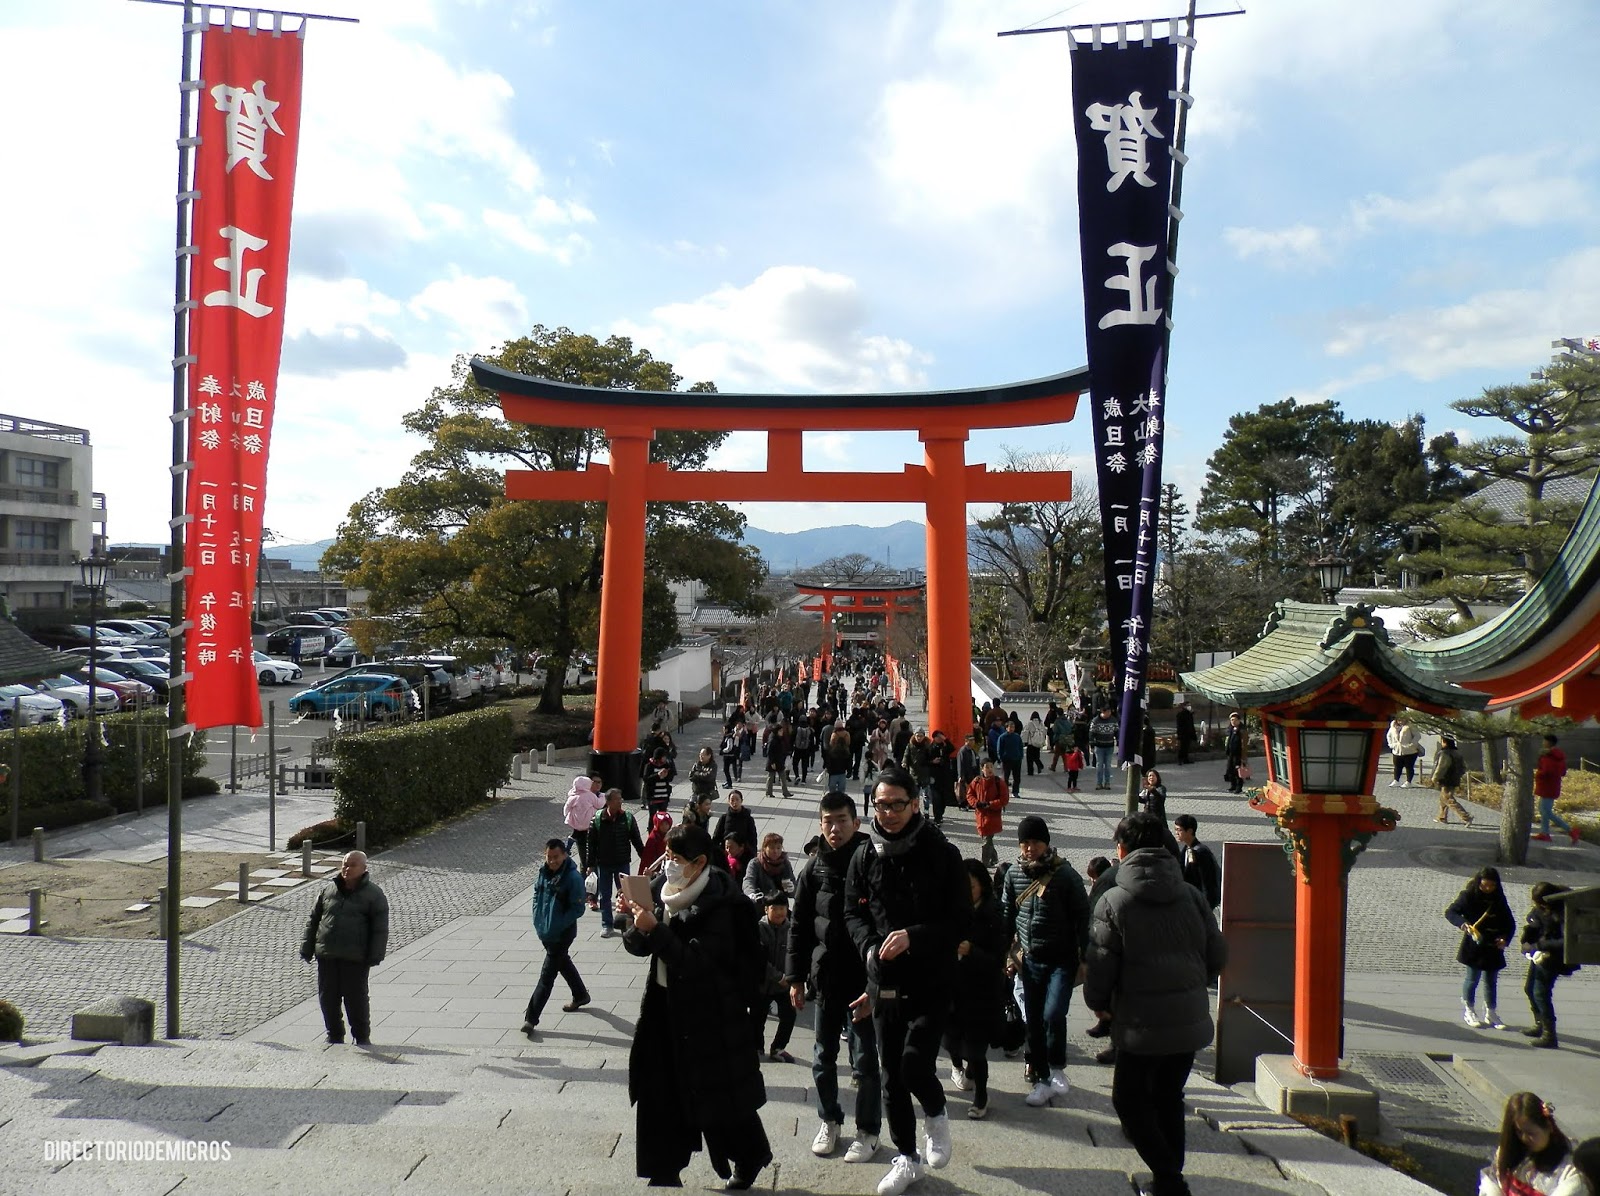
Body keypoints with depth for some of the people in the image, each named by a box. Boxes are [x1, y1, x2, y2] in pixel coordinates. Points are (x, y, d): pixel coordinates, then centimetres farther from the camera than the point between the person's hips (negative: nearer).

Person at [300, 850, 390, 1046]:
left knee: (355, 998, 0)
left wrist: (375, 955, -11)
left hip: (355, 958, -4)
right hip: (326, 956, 4)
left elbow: (380, 928, -4)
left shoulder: (373, 894, -2)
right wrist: (307, 948, 9)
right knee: (327, 997, 9)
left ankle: (362, 1037, 15)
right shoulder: (328, 889, 10)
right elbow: (313, 920, 15)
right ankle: (334, 1036, 25)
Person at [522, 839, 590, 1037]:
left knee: (547, 976, -4)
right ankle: (580, 995, 47)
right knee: (563, 963, 25)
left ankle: (531, 1019, 0)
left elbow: (578, 909, -19)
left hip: (561, 934, -8)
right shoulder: (544, 872, 0)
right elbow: (537, 893, 15)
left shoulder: (573, 878, -21)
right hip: (544, 931, 8)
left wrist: (556, 926, -21)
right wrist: (537, 918, 4)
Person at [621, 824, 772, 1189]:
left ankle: (750, 1157, 34)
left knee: (718, 1095, 9)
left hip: (709, 1014, -6)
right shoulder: (660, 889, 0)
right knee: (660, 1094, 10)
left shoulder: (718, 906, -20)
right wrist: (639, 923, -18)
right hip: (664, 1008, 6)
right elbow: (635, 946, 3)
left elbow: (693, 960, -26)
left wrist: (654, 928, -31)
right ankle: (664, 1172, 27)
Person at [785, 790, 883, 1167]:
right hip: (825, 979, 4)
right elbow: (799, 925, 7)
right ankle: (829, 1120, 35)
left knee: (865, 1059, 6)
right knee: (823, 1057, 15)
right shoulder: (815, 869, 1)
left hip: (863, 981, -4)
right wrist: (795, 977, 6)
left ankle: (868, 1130, 24)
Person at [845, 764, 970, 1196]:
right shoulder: (866, 859, 2)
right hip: (884, 983, 4)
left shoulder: (942, 855, -9)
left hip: (932, 982, -4)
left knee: (915, 1066, -14)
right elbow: (853, 912, 9)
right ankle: (907, 1158, 31)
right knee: (892, 1076, 11)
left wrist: (913, 937, -22)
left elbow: (961, 920, -9)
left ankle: (936, 1113, 21)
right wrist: (870, 946, -11)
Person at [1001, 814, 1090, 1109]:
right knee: (1034, 1022, 7)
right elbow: (1006, 916, 12)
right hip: (1031, 960, 4)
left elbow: (1082, 916, -8)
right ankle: (1042, 1079, 21)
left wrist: (1085, 959, -8)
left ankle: (1057, 1067, 7)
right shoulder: (1014, 875, 1)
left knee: (1053, 1015, -17)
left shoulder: (1065, 875, -11)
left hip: (1062, 959, -4)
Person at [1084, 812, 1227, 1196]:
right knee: (1169, 1098, 19)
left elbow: (1101, 966, -11)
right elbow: (1217, 956, 5)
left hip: (1143, 1023, -5)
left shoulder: (1113, 902, -12)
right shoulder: (1191, 895, 0)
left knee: (1129, 1098, 11)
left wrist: (1099, 1004, 8)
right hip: (1191, 1020, 5)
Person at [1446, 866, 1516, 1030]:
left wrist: (1505, 938, -10)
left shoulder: (1499, 899, 2)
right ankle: (1469, 1011, 20)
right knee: (1472, 978, 5)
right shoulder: (1468, 896, -9)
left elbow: (1510, 922, 7)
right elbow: (1450, 912, -12)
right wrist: (1463, 924, -30)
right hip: (1474, 945, -4)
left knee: (1491, 981, 12)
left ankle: (1491, 1013, 26)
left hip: (1493, 947, 4)